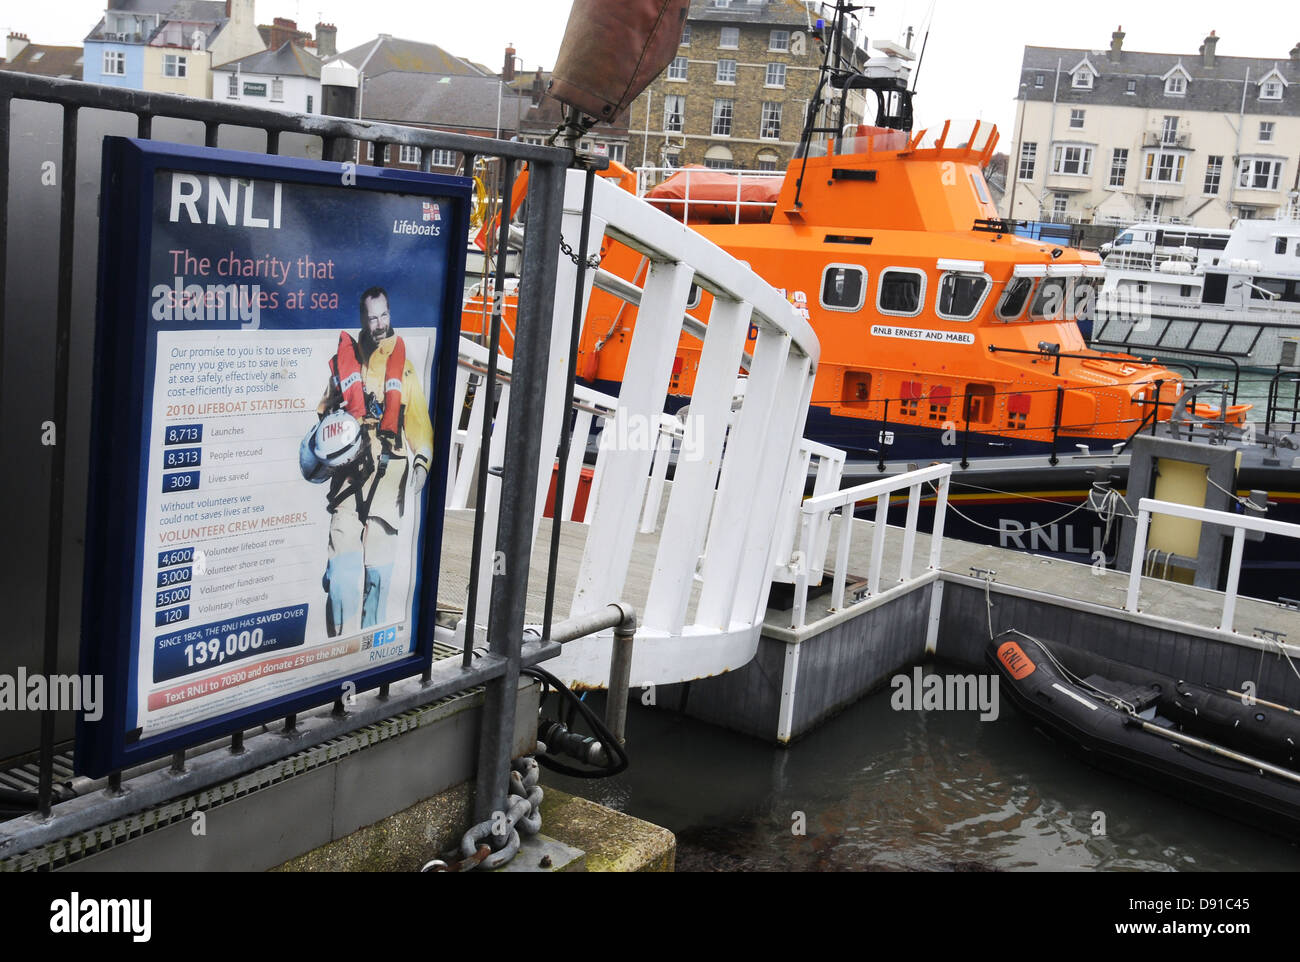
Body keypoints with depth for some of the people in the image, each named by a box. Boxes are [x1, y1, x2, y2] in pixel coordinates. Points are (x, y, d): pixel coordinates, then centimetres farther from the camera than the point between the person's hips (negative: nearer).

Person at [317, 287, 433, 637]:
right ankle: (340, 641, 1)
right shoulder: (343, 359, 11)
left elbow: (418, 418, 10)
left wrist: (422, 463, -1)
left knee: (379, 562, 0)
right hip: (348, 467, 0)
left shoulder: (403, 365, 10)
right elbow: (324, 411, 22)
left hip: (388, 470, 0)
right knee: (342, 558, -7)